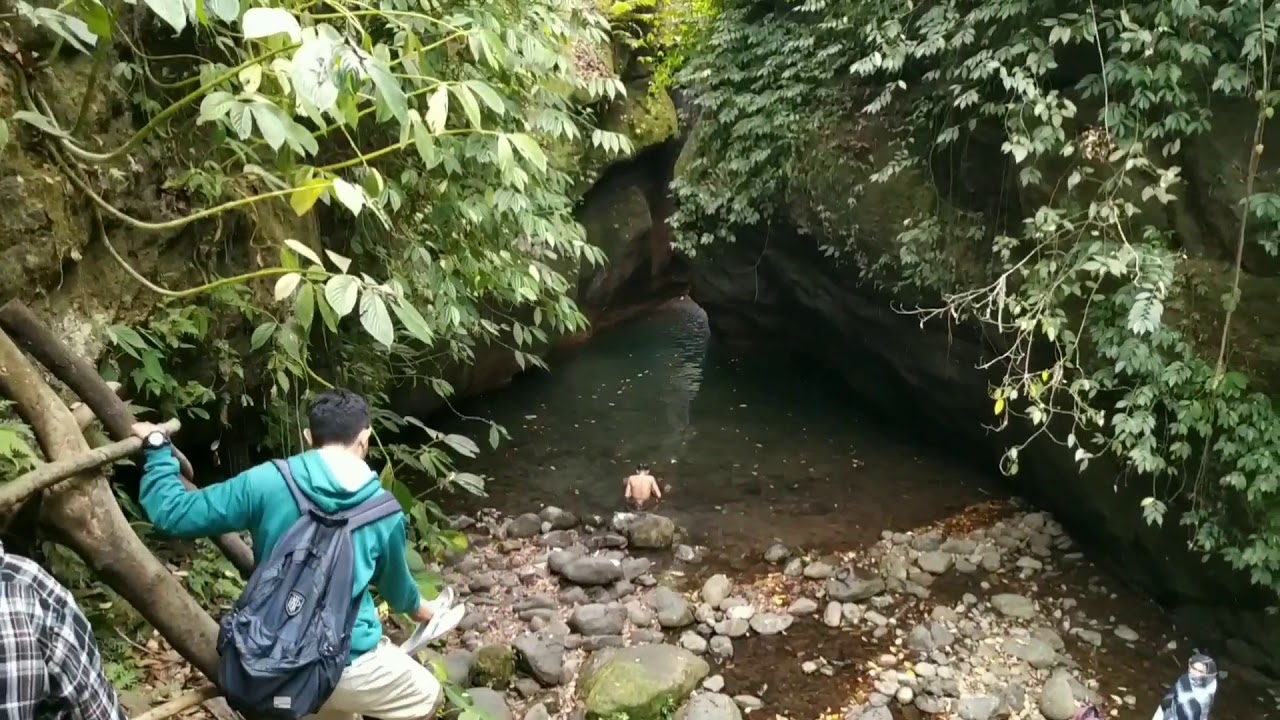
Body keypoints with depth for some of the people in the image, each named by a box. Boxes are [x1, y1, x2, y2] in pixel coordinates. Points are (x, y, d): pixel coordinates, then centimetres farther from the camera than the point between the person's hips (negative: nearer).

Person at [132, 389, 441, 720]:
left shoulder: (266, 483, -10)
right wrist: (418, 607, 38)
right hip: (348, 664, -3)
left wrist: (157, 446, 9)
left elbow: (173, 514, -4)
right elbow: (396, 585, 15)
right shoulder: (384, 512, -3)